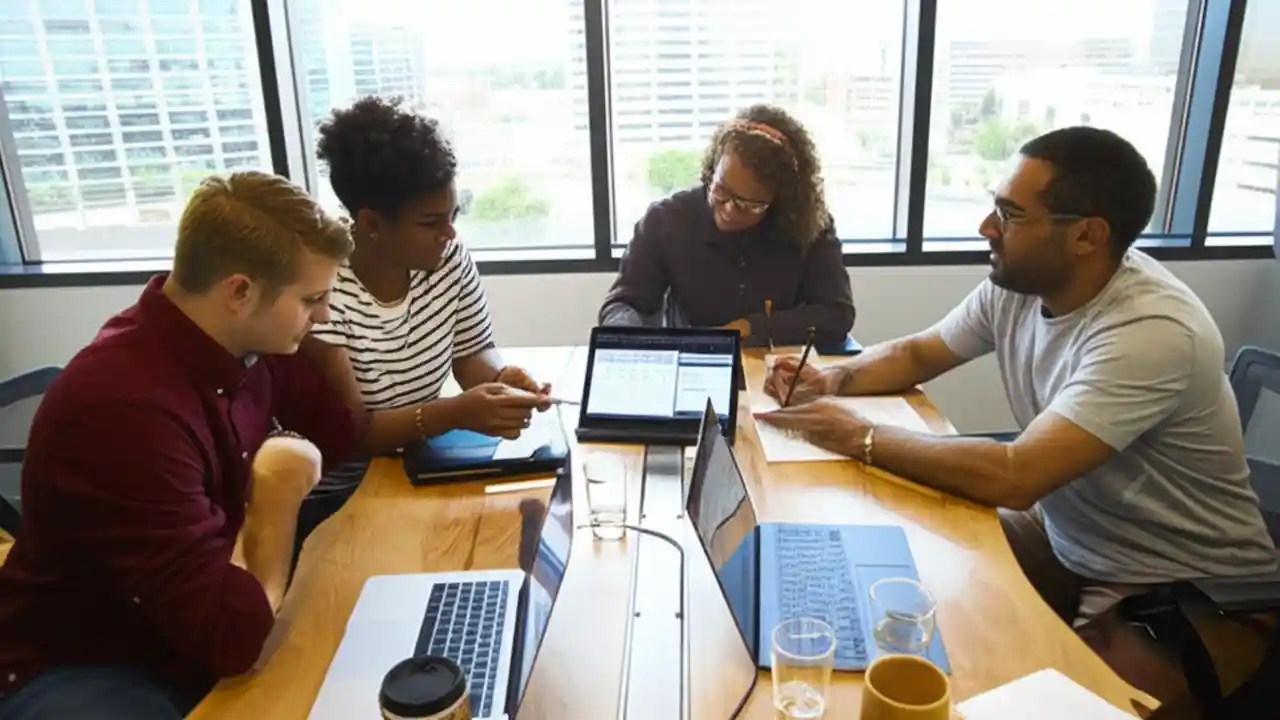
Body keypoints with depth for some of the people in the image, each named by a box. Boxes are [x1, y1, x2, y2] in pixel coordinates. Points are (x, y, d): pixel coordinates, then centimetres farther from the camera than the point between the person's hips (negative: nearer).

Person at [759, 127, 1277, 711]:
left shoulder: (1151, 331, -30)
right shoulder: (1015, 284, -7)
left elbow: (1015, 477, -37)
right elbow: (916, 354, 8)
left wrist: (858, 436, -29)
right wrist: (832, 379, -12)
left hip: (1182, 589, -7)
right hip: (1064, 537, 7)